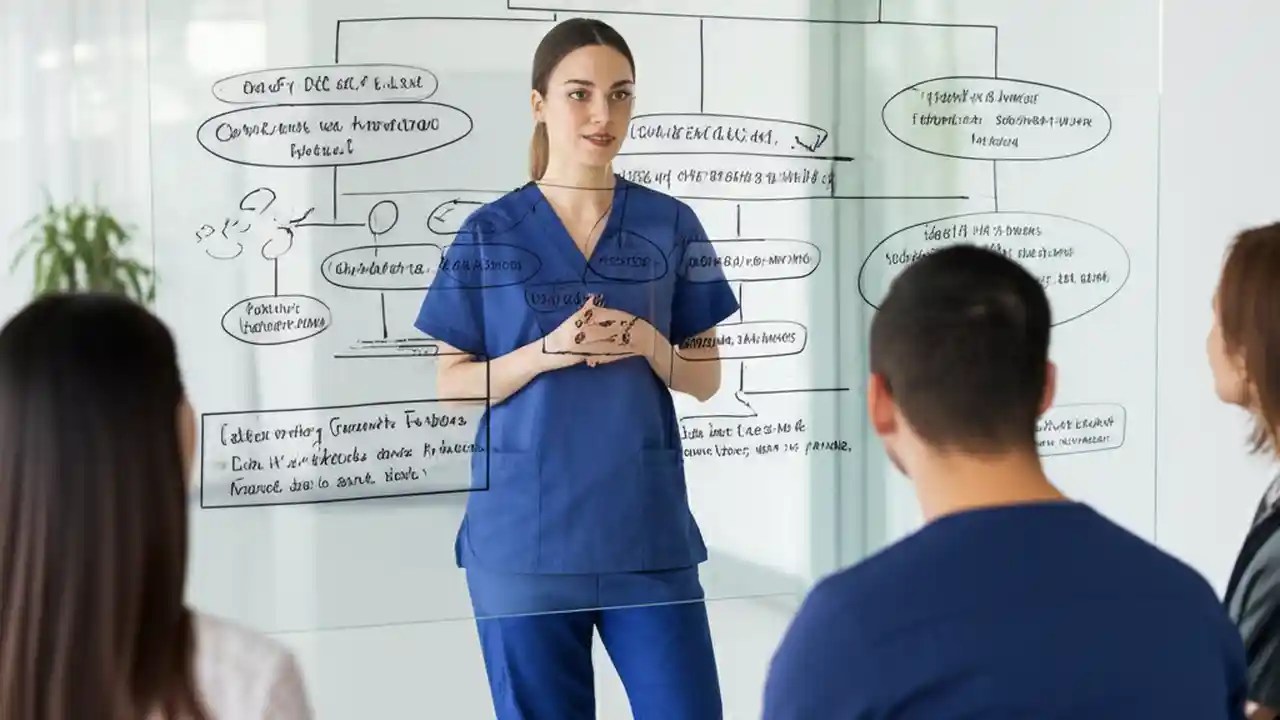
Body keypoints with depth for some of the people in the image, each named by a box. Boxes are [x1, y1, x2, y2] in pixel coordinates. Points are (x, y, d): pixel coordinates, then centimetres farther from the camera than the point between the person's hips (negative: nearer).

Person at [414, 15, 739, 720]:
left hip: (647, 529, 1)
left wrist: (648, 345, -12)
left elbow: (706, 378, 8)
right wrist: (545, 352, -15)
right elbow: (452, 381, 2)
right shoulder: (488, 234, 1)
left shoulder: (671, 225, 4)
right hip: (523, 535, -1)